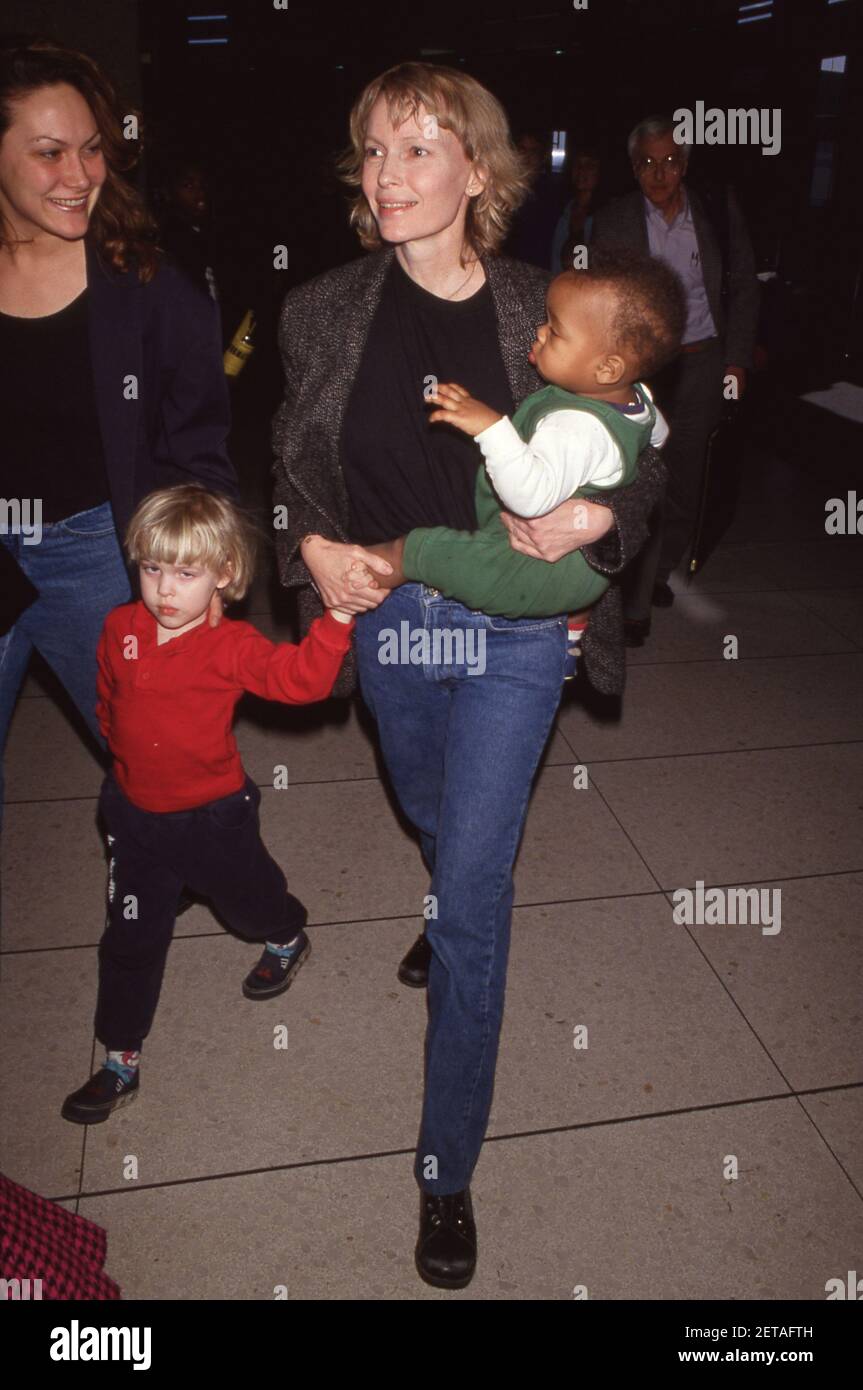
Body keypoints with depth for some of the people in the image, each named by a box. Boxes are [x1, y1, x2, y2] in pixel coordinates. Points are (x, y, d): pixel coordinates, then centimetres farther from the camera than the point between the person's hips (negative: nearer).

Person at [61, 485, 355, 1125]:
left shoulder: (233, 646, -21)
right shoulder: (121, 628, -7)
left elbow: (301, 678, -37)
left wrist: (336, 618, -49)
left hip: (213, 815, -3)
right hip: (137, 815, 4)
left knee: (247, 898, 23)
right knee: (132, 940, 12)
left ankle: (288, 938, 58)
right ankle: (121, 1060, 27)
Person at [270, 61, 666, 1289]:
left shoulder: (545, 313, -9)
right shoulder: (324, 313, -3)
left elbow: (643, 458, 0)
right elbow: (292, 464, 9)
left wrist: (593, 517, -21)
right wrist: (313, 544, -10)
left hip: (512, 629, -3)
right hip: (384, 613, 4)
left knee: (473, 888, -4)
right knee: (439, 829, 26)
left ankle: (449, 1170, 13)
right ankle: (460, 919, 64)